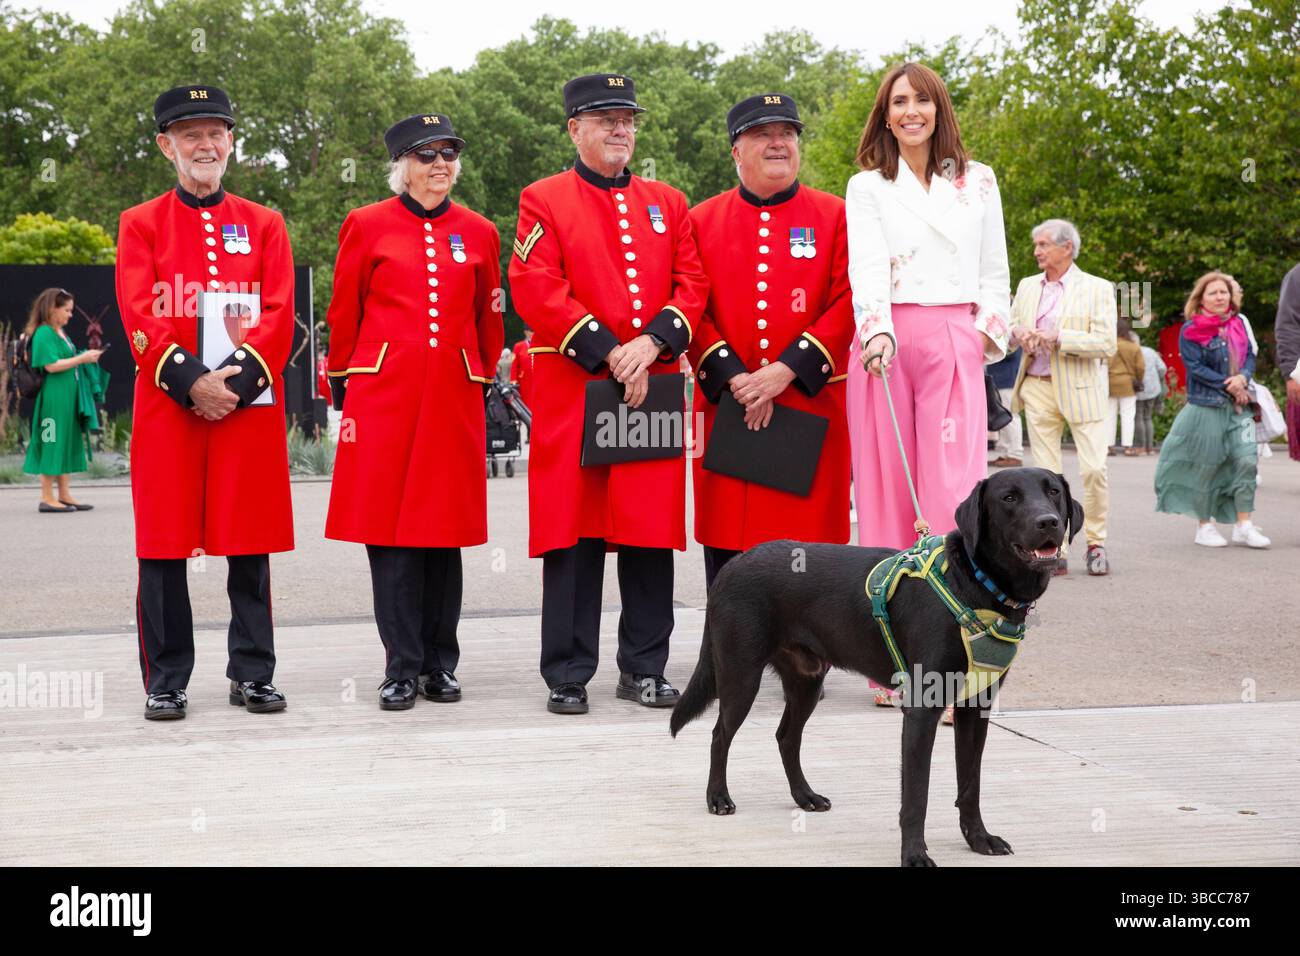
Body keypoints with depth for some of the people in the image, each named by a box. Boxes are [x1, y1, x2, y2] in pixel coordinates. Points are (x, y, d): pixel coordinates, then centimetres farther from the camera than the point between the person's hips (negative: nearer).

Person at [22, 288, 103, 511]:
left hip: (69, 397, 10)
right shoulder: (44, 333, -13)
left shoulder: (60, 332, 16)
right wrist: (82, 358, -17)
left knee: (67, 443, 11)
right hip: (53, 398, -10)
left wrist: (85, 357, 9)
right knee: (53, 443, -6)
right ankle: (47, 498, -1)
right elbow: (51, 365, -19)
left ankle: (64, 494, 17)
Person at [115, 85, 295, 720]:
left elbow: (280, 314, 1)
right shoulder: (140, 224, 7)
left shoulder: (264, 224, 10)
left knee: (250, 544, 4)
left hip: (250, 402, 1)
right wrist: (190, 380, -15)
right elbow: (138, 316, -3)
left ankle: (252, 674, 14)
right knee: (163, 546, 0)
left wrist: (238, 381, -14)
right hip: (167, 403, -1)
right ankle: (166, 682, 9)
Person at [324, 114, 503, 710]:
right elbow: (343, 312, 9)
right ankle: (402, 668, 5)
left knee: (446, 528, 5)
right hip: (384, 392, -2)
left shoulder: (479, 234, 10)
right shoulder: (367, 226, 3)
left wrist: (482, 380, 20)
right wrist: (344, 386, 11)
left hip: (454, 395, 2)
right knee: (390, 531, -2)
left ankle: (440, 664, 15)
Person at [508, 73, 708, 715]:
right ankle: (567, 676, 5)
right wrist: (608, 353, -13)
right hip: (571, 392, -4)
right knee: (572, 533, -2)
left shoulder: (667, 204, 16)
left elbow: (693, 286, 8)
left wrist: (653, 342, -10)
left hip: (653, 392, 4)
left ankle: (644, 669, 14)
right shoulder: (543, 201, 3)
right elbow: (536, 292, -7)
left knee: (651, 529, 5)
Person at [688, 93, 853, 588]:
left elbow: (849, 303, -3)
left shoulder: (835, 216, 6)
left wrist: (786, 370, -13)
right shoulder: (702, 221, 9)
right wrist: (733, 379, -10)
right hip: (726, 409, 1)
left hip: (812, 404, -1)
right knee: (727, 552, 3)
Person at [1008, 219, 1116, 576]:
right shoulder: (1027, 286, 13)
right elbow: (1010, 326, 21)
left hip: (1081, 390, -4)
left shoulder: (1097, 289, -1)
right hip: (1037, 389, 4)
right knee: (1046, 473, 2)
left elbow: (1107, 344, -9)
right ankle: (1055, 550, 6)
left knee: (1094, 469, -8)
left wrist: (1057, 338, -17)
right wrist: (1019, 333, -4)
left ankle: (1096, 544, 8)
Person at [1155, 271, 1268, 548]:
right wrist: (1229, 386, -14)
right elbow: (1196, 368, -11)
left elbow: (1250, 356, 12)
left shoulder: (1238, 324, 10)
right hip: (1206, 406, -4)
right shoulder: (1190, 330, -6)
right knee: (1207, 466, 1)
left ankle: (1243, 525, 0)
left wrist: (1243, 378, -10)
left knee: (1247, 460, -6)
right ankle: (1204, 525, 13)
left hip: (1239, 406, 4)